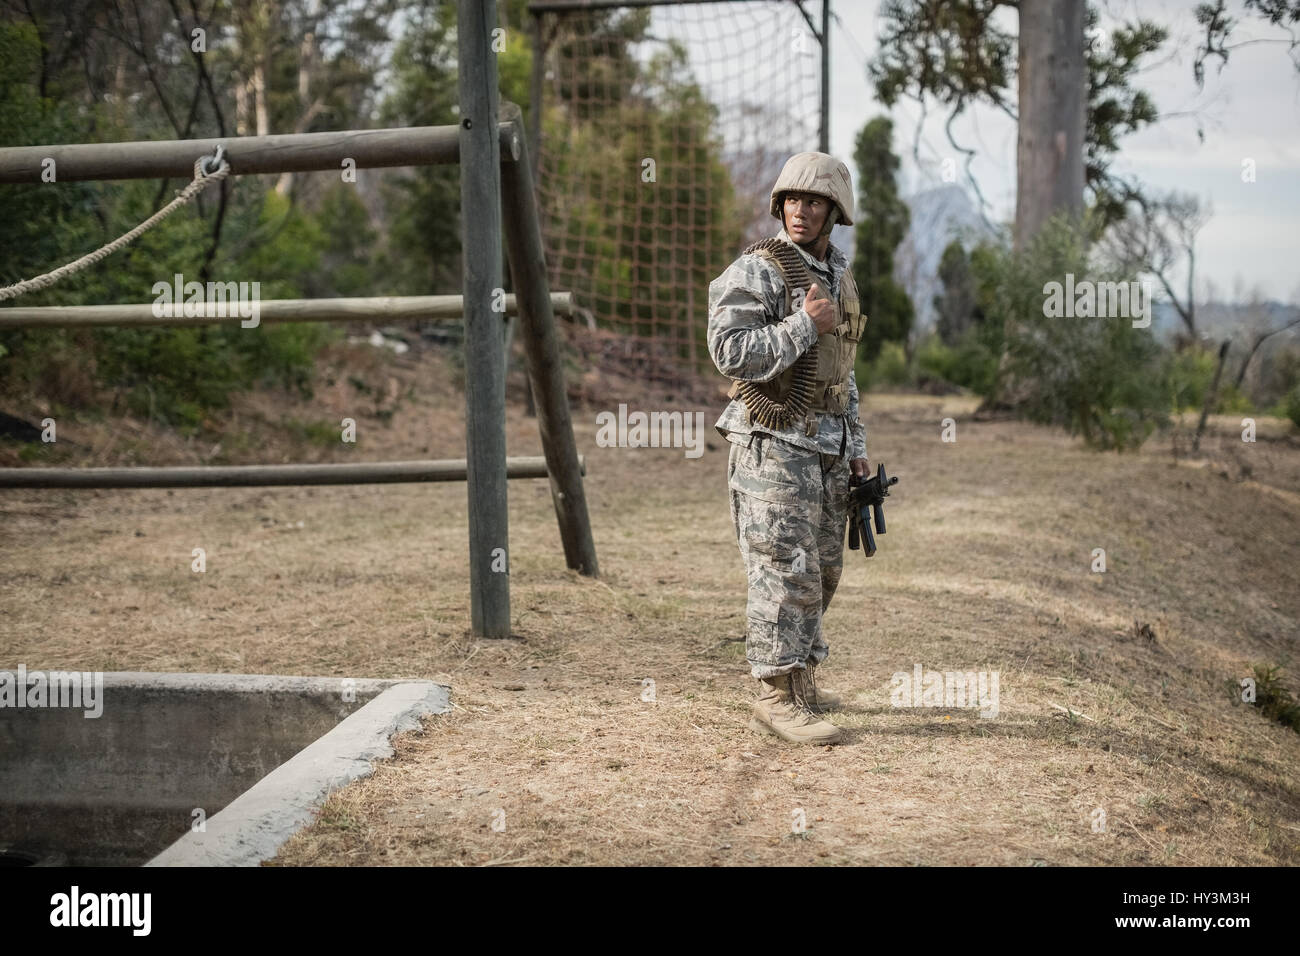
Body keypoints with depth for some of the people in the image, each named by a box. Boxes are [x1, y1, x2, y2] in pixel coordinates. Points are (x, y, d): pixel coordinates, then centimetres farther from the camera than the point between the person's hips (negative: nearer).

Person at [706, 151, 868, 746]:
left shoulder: (839, 275, 15)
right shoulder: (756, 271, -11)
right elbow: (730, 351, -22)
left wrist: (854, 445, 18)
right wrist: (804, 325, -21)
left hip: (825, 446, 8)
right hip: (772, 445, -8)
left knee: (820, 569, 13)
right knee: (785, 570, -10)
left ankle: (799, 680, 24)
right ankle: (778, 697, -5)